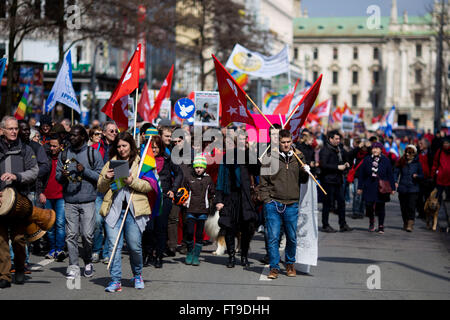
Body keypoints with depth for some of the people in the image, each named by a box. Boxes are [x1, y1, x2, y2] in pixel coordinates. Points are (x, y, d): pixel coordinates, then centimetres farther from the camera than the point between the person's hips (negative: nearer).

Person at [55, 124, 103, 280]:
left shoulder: (93, 153, 4)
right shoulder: (64, 154, 12)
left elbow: (100, 176, 1)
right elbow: (57, 175, 12)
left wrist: (85, 170, -14)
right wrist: (62, 176, -11)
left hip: (88, 200, -2)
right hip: (70, 201, 2)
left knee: (87, 235, -5)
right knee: (71, 235, -1)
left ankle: (88, 263, 17)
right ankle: (73, 267, 4)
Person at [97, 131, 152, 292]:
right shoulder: (111, 163, 18)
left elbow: (149, 185, -2)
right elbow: (100, 188, 18)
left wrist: (132, 181, -15)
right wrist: (106, 178, -3)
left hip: (134, 209, -3)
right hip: (113, 208, 3)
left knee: (135, 246, -3)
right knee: (114, 245, -5)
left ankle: (137, 275, 22)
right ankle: (116, 281, -1)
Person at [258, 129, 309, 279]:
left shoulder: (298, 157, 9)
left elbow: (302, 180, 18)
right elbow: (263, 181, 3)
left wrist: (305, 172, -4)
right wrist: (266, 199, -4)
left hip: (292, 205, 2)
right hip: (273, 204, -2)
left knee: (292, 237, 9)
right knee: (273, 237, -4)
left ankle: (290, 264, 29)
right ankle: (274, 267, 4)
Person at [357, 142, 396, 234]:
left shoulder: (385, 160, 1)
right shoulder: (367, 160, 4)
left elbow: (390, 175, 3)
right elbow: (361, 174, 6)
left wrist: (392, 188, 0)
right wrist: (360, 187, 3)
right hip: (369, 188, 1)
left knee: (381, 207, 3)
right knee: (369, 205, -5)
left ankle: (381, 226, 14)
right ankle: (371, 221, 23)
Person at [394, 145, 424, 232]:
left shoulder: (417, 163, 3)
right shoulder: (401, 162, 4)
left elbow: (422, 176, 9)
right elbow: (396, 172, 2)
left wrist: (417, 176, -13)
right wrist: (395, 182, -14)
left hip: (413, 189, -2)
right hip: (402, 188, 2)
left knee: (411, 207, -12)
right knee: (403, 207, 8)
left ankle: (410, 225, -15)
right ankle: (405, 223, 25)